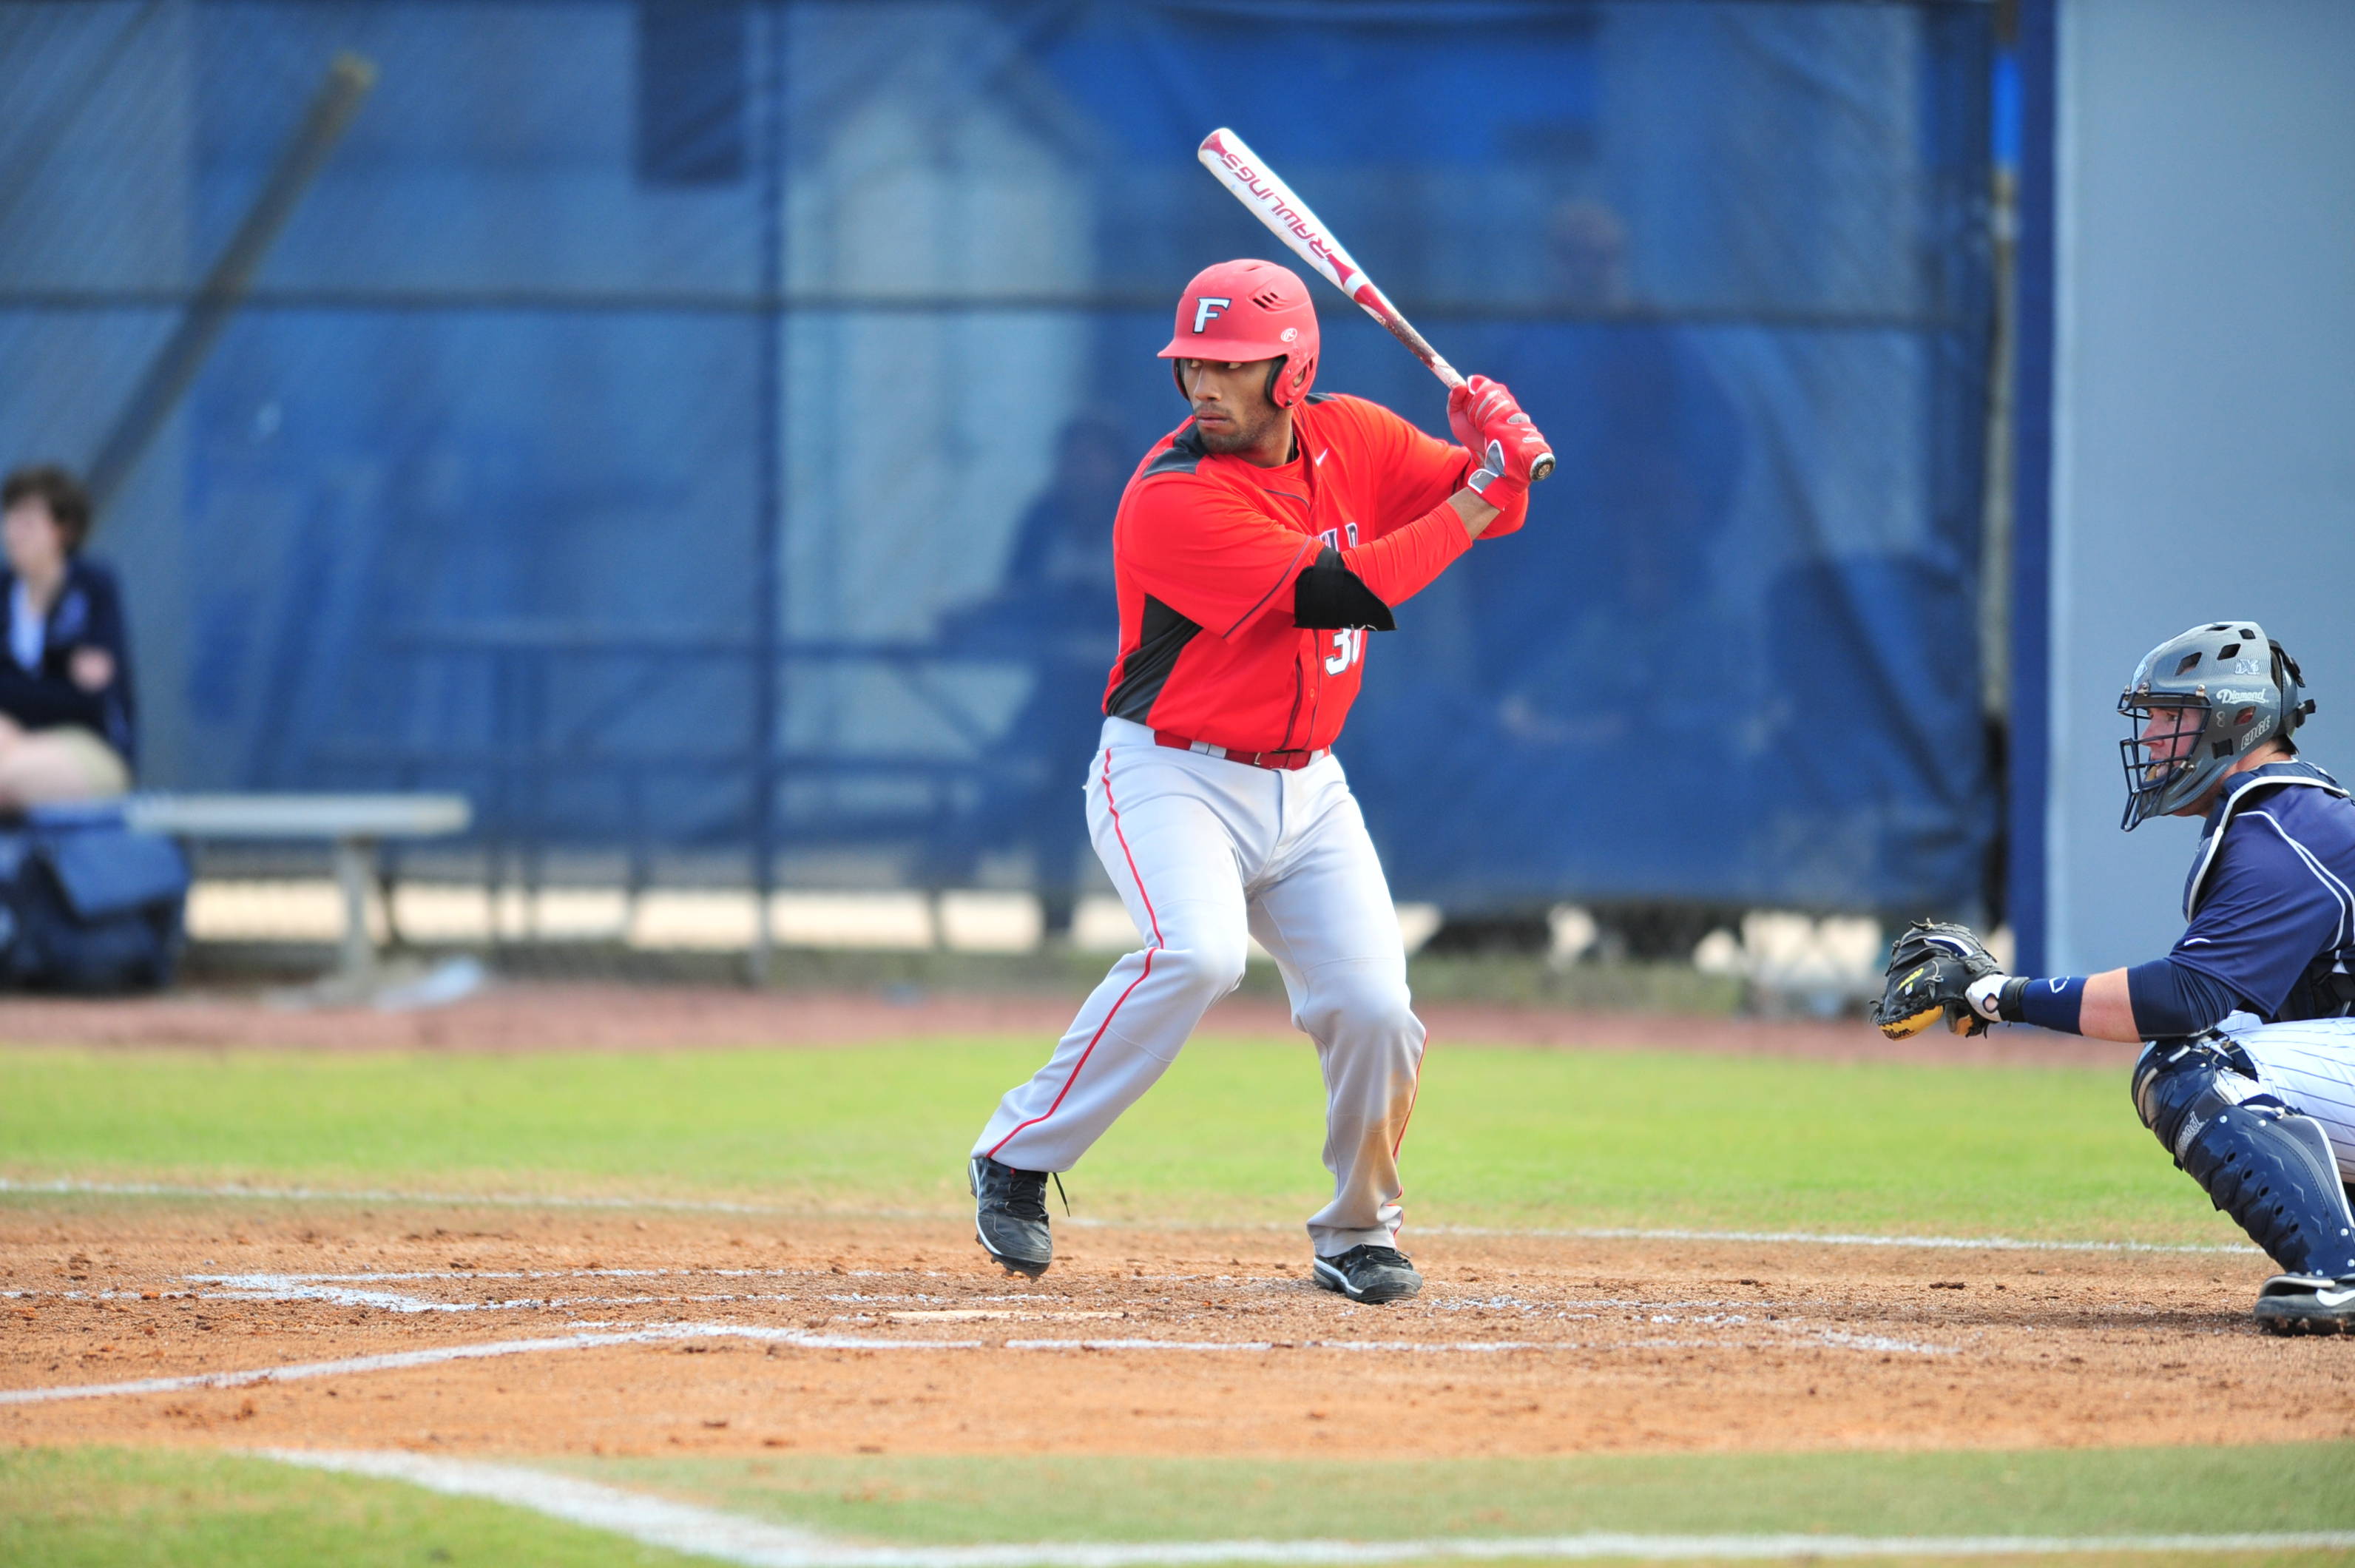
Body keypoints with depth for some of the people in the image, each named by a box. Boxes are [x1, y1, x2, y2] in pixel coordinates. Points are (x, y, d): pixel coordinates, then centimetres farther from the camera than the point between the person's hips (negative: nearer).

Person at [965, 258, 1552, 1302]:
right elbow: (1341, 594, -27)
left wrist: (1494, 446, -16)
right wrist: (1475, 500, -24)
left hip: (1304, 788, 6)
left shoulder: (1351, 440, 1)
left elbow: (1490, 505, 8)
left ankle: (1359, 1235, 14)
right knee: (1197, 953, -31)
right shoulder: (1175, 499, -21)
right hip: (1169, 775, -6)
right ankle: (1018, 1157, -16)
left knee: (1373, 1009, -9)